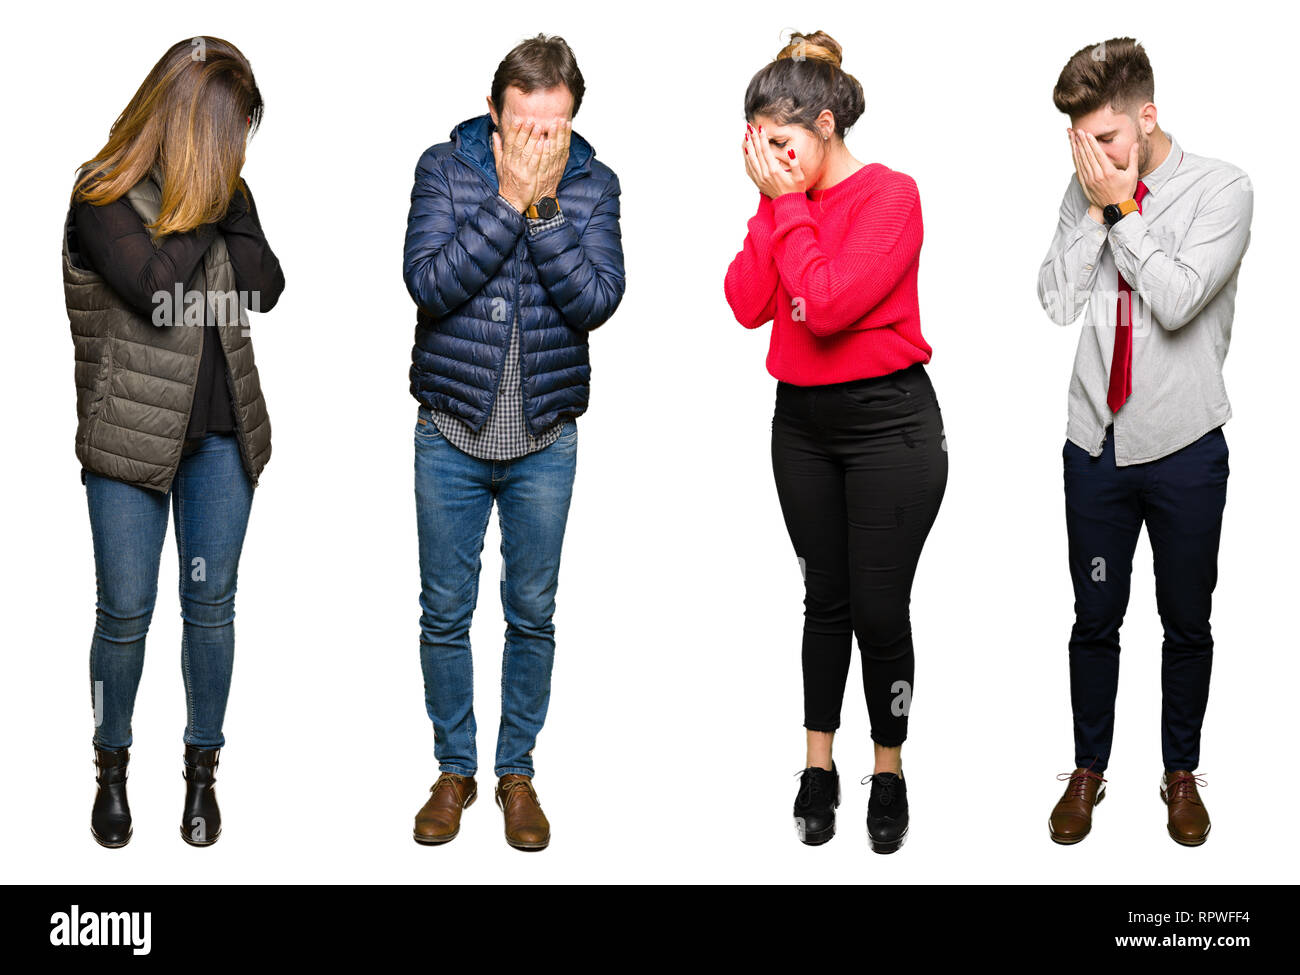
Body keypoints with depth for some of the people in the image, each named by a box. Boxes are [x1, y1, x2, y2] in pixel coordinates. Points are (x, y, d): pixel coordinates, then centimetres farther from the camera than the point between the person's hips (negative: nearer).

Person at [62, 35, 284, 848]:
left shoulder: (219, 186, 7)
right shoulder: (105, 196, -9)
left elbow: (264, 289, -3)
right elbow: (157, 286, -23)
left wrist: (231, 193, -10)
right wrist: (208, 202, -14)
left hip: (222, 434, 4)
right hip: (132, 436, -4)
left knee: (212, 605, 9)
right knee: (125, 612, 3)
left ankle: (202, 770, 23)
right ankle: (113, 769, 24)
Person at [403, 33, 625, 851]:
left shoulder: (593, 183, -3)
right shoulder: (444, 167, -5)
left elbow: (598, 300, -15)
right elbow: (429, 282, -18)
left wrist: (542, 207, -20)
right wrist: (509, 201, -21)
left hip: (545, 441, 0)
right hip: (453, 433, 0)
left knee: (533, 614, 10)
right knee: (446, 613, 8)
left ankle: (518, 772, 26)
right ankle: (455, 770, 26)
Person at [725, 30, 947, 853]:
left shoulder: (891, 196, -14)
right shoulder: (787, 202, 5)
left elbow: (827, 305, -24)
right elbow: (747, 305, -6)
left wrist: (785, 202, -18)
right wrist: (772, 203, -10)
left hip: (888, 422, -6)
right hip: (802, 420, 6)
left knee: (879, 608, 0)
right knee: (825, 597, 12)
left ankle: (890, 772, 18)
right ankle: (819, 766, 23)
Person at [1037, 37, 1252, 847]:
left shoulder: (1221, 190, -9)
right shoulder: (1085, 191, 2)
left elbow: (1177, 300, -22)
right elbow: (1056, 301, -7)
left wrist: (1120, 208, -16)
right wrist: (1096, 210, -14)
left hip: (1185, 448, -2)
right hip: (1097, 444, 3)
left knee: (1187, 624, 12)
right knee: (1095, 620, 13)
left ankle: (1182, 773, 31)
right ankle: (1089, 770, 29)